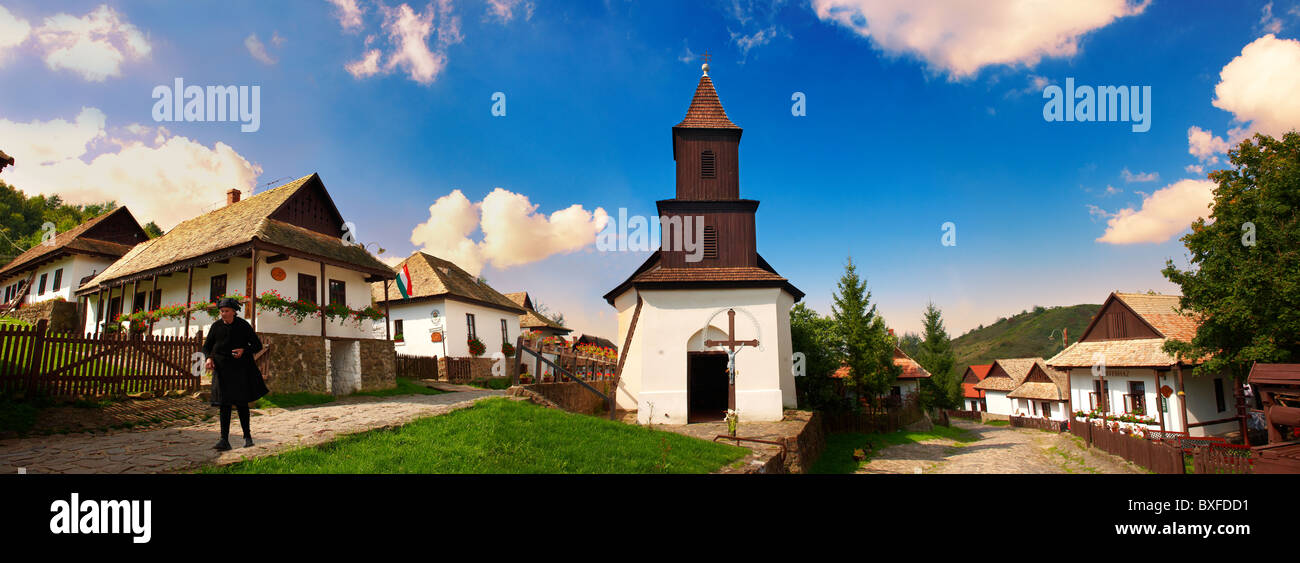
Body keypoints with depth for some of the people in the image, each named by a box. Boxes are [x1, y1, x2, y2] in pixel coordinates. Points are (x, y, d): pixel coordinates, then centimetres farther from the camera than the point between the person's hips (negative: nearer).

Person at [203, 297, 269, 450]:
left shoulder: (243, 325, -3)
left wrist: (243, 350, -19)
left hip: (240, 368, -2)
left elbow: (257, 345, 0)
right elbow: (206, 346, 11)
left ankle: (247, 436, 14)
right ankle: (224, 440, -5)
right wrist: (209, 358, -9)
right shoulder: (216, 326, 3)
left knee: (241, 402, -1)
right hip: (222, 368, 2)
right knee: (224, 404, -4)